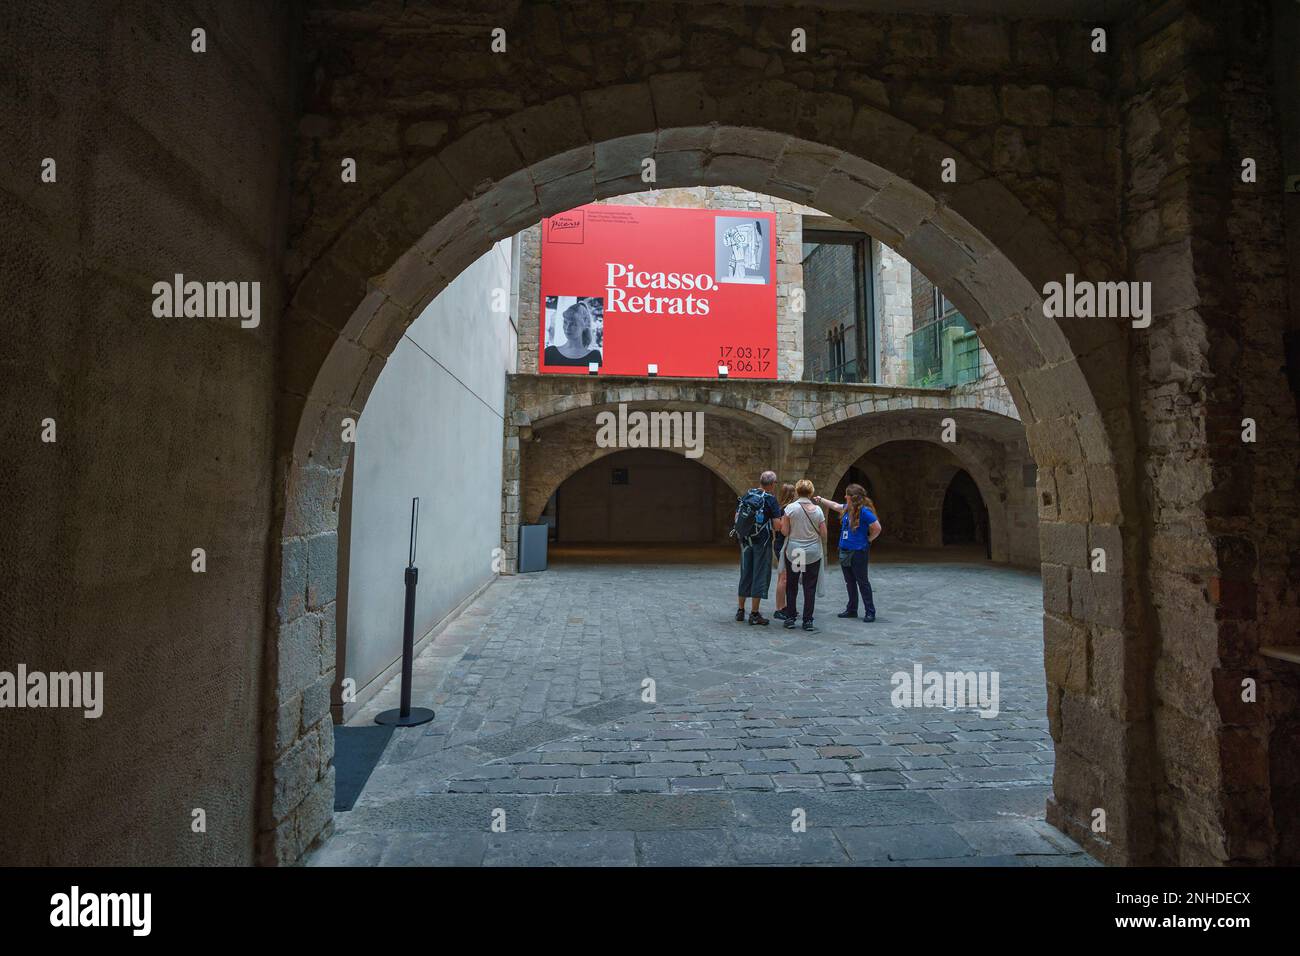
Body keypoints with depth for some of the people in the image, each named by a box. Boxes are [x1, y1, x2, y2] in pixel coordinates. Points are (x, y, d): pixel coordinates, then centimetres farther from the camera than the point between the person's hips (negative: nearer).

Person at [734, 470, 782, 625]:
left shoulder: (747, 495, 6)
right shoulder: (770, 499, -10)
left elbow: (736, 519, 9)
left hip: (745, 541, 6)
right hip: (762, 541, -5)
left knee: (745, 574, 14)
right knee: (760, 576, 2)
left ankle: (740, 610, 21)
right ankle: (754, 614, 5)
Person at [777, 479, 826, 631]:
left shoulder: (790, 508, -9)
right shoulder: (817, 510, -4)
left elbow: (785, 532, -7)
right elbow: (824, 534, 0)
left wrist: (782, 522, 12)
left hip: (793, 552, 0)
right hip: (813, 553, 1)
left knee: (791, 586, 12)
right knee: (810, 587, 7)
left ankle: (790, 618, 16)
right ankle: (807, 621, 8)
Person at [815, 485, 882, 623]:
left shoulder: (864, 511, -18)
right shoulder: (847, 508, 6)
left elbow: (877, 528, -17)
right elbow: (835, 505, 26)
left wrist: (868, 540, -6)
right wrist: (821, 500, 33)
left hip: (858, 552, -8)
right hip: (845, 551, 8)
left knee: (862, 582, 0)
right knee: (849, 582, 15)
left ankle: (870, 612, 10)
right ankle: (852, 610, 26)